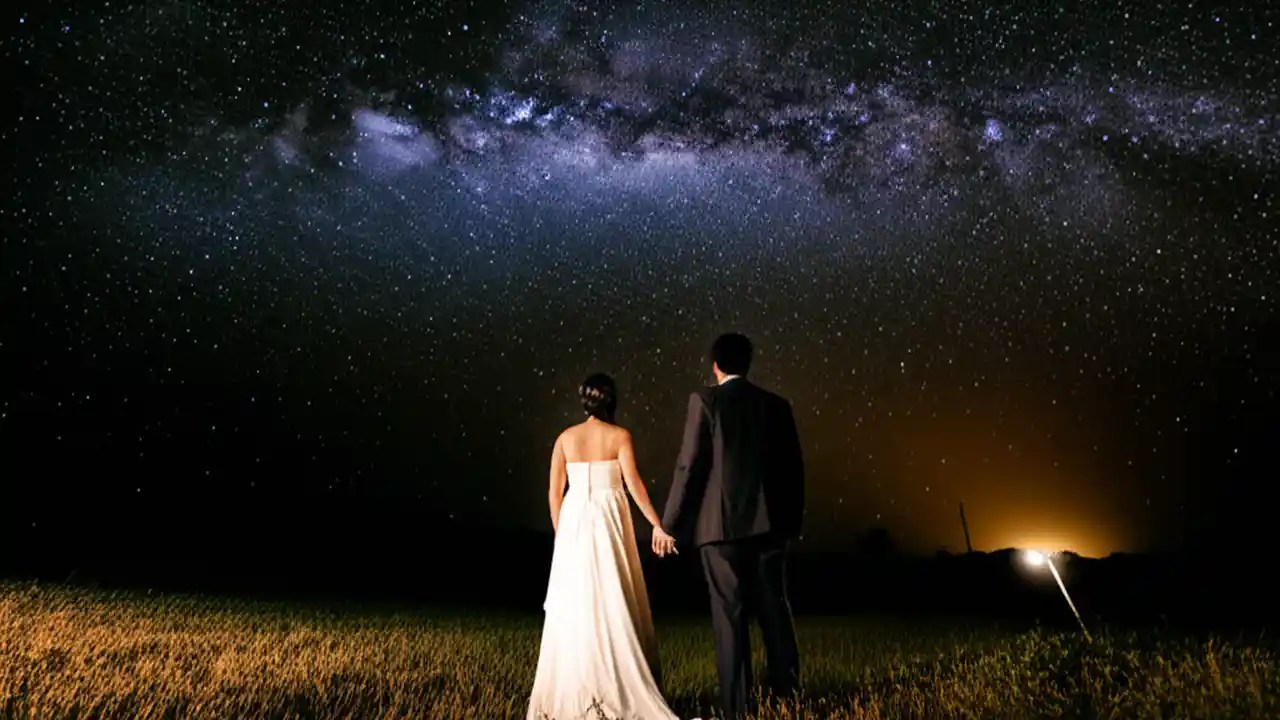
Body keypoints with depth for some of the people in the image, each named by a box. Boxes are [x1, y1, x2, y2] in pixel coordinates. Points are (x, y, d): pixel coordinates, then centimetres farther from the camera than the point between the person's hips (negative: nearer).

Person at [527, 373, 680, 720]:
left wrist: (561, 532, 13)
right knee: (613, 603, 4)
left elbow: (554, 491, 4)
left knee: (573, 605, 8)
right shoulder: (619, 436, -3)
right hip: (609, 522, -2)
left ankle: (572, 691, 15)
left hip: (574, 522, 3)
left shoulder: (566, 437, 4)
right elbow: (633, 483, -11)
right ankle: (617, 688, 8)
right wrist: (657, 523, -7)